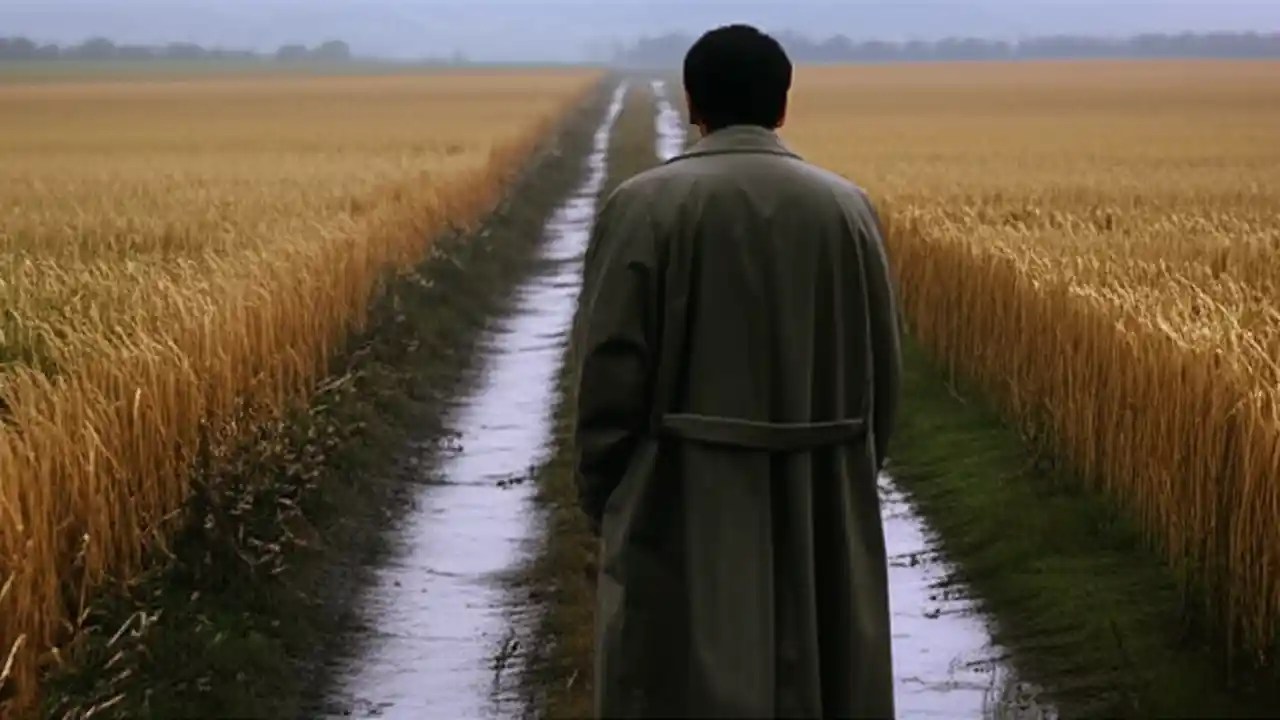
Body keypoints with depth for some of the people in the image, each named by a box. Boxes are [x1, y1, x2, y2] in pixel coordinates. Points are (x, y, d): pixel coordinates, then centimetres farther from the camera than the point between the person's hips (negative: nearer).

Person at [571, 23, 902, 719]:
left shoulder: (645, 206, -8)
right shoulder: (848, 207, 2)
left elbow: (611, 369, -9)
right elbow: (882, 371, 5)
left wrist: (602, 498, 4)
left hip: (687, 513, -3)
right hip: (822, 514, 3)